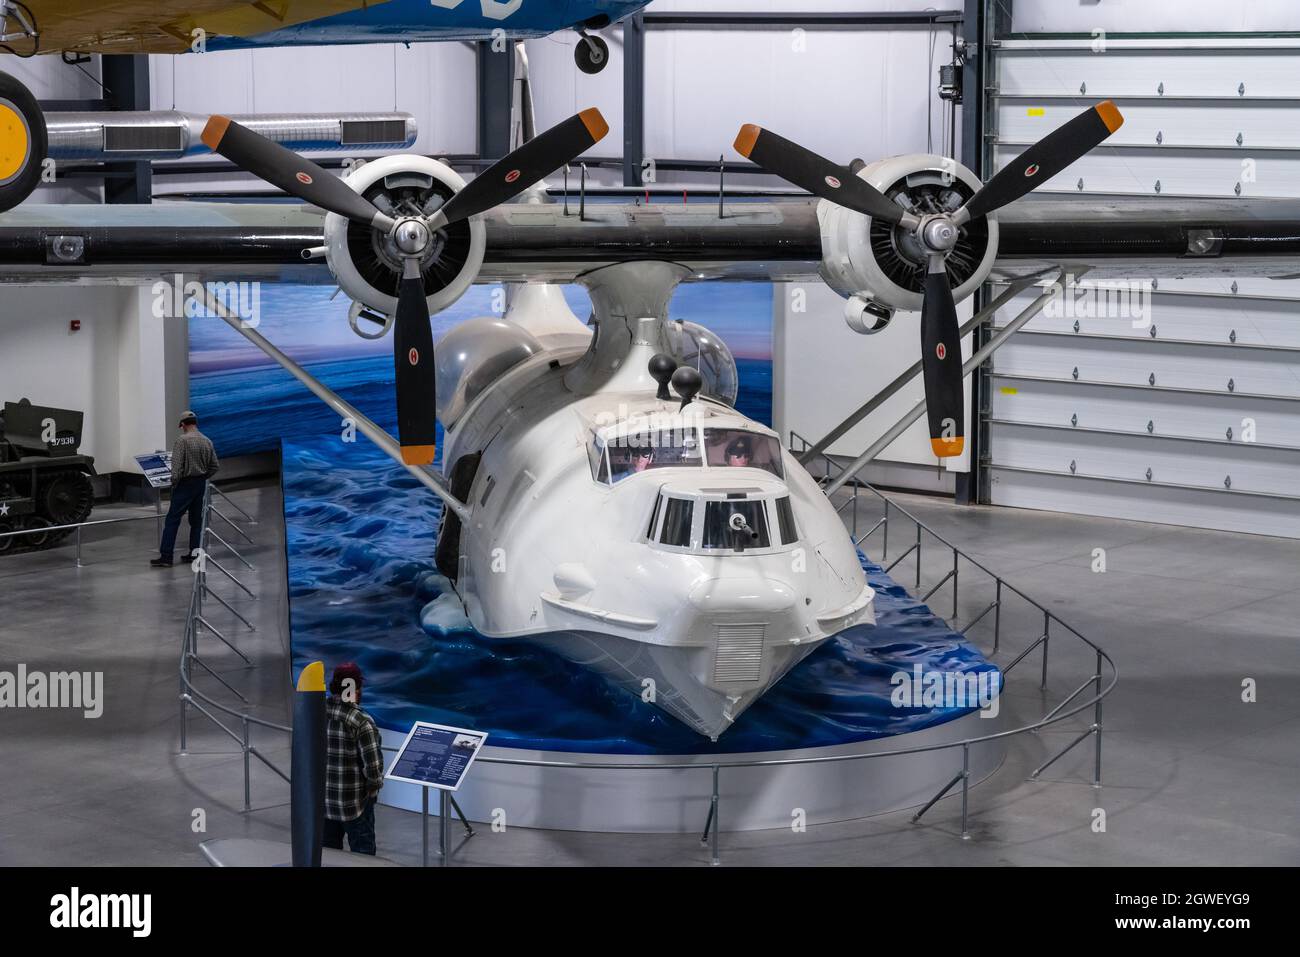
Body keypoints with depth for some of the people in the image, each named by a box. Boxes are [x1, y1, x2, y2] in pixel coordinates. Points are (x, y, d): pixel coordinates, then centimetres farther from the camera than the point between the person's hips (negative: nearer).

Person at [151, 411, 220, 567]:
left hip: (185, 484, -6)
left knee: (172, 520, -5)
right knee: (196, 519, 15)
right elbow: (215, 466, 10)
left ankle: (165, 556, -9)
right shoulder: (207, 441, 6)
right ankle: (195, 553, 15)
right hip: (201, 484, 6)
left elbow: (177, 466, -18)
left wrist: (174, 482, -6)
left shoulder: (182, 440, -13)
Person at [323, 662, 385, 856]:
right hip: (354, 803, -5)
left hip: (323, 800, 5)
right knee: (362, 855, 9)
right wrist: (375, 784, -1)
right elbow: (373, 766, -20)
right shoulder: (362, 722, -20)